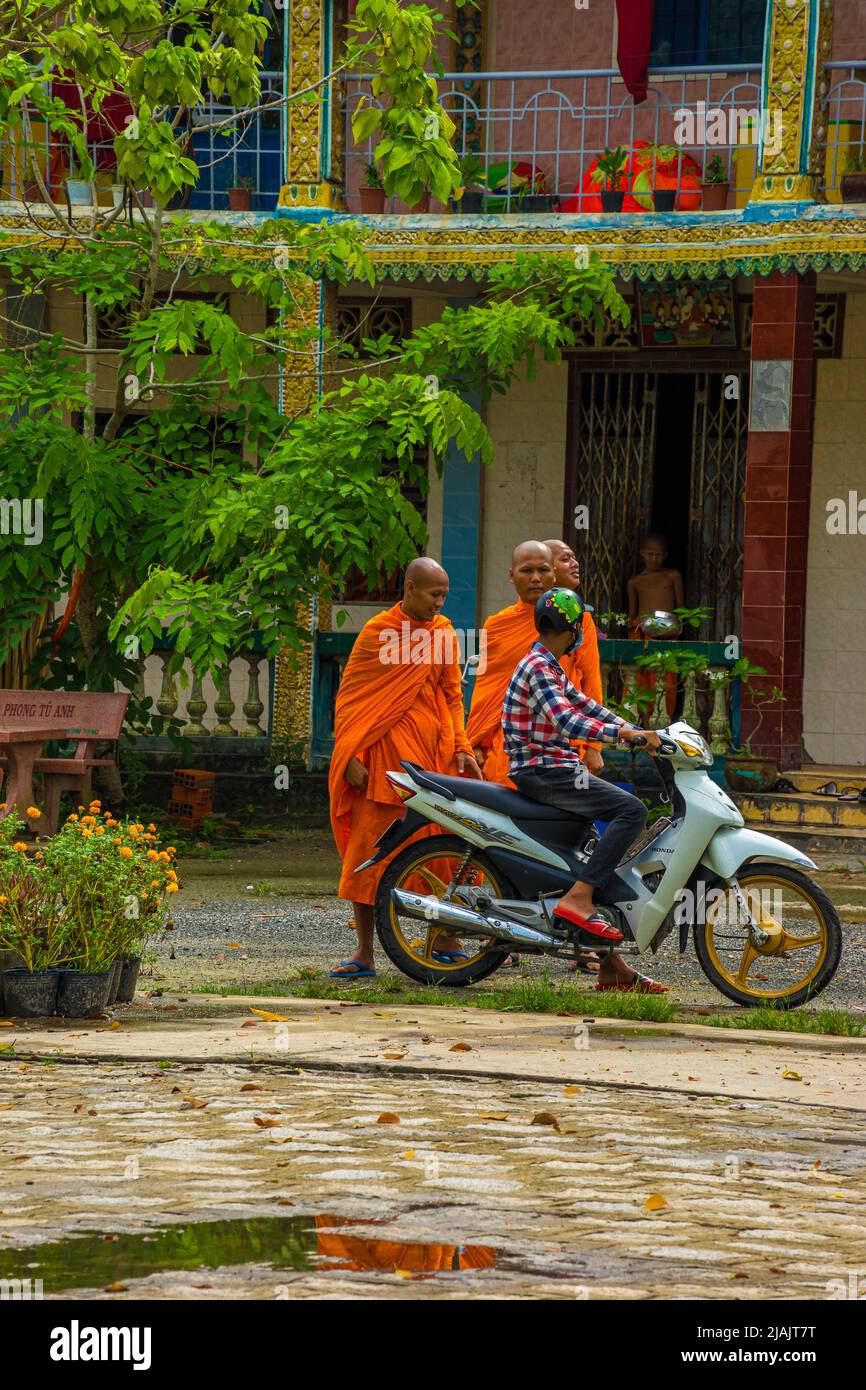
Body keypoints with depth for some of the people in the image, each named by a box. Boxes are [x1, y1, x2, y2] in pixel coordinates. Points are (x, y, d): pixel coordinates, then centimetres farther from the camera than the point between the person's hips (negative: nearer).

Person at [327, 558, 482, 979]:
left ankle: (445, 937, 17)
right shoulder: (378, 632, -2)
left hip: (435, 753, 4)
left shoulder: (443, 632, 11)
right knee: (367, 849, -4)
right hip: (386, 751, -4)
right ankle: (364, 953, 1)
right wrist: (351, 756, -9)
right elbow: (350, 697, -1)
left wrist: (461, 748, 7)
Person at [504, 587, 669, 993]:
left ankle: (611, 965, 13)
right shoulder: (539, 668, -13)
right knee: (632, 810, -22)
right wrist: (623, 734, -31)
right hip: (542, 772, -11)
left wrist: (638, 732, 13)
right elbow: (565, 721, -26)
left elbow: (585, 706, 22)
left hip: (555, 770, 11)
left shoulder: (550, 667, 20)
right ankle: (578, 898, -27)